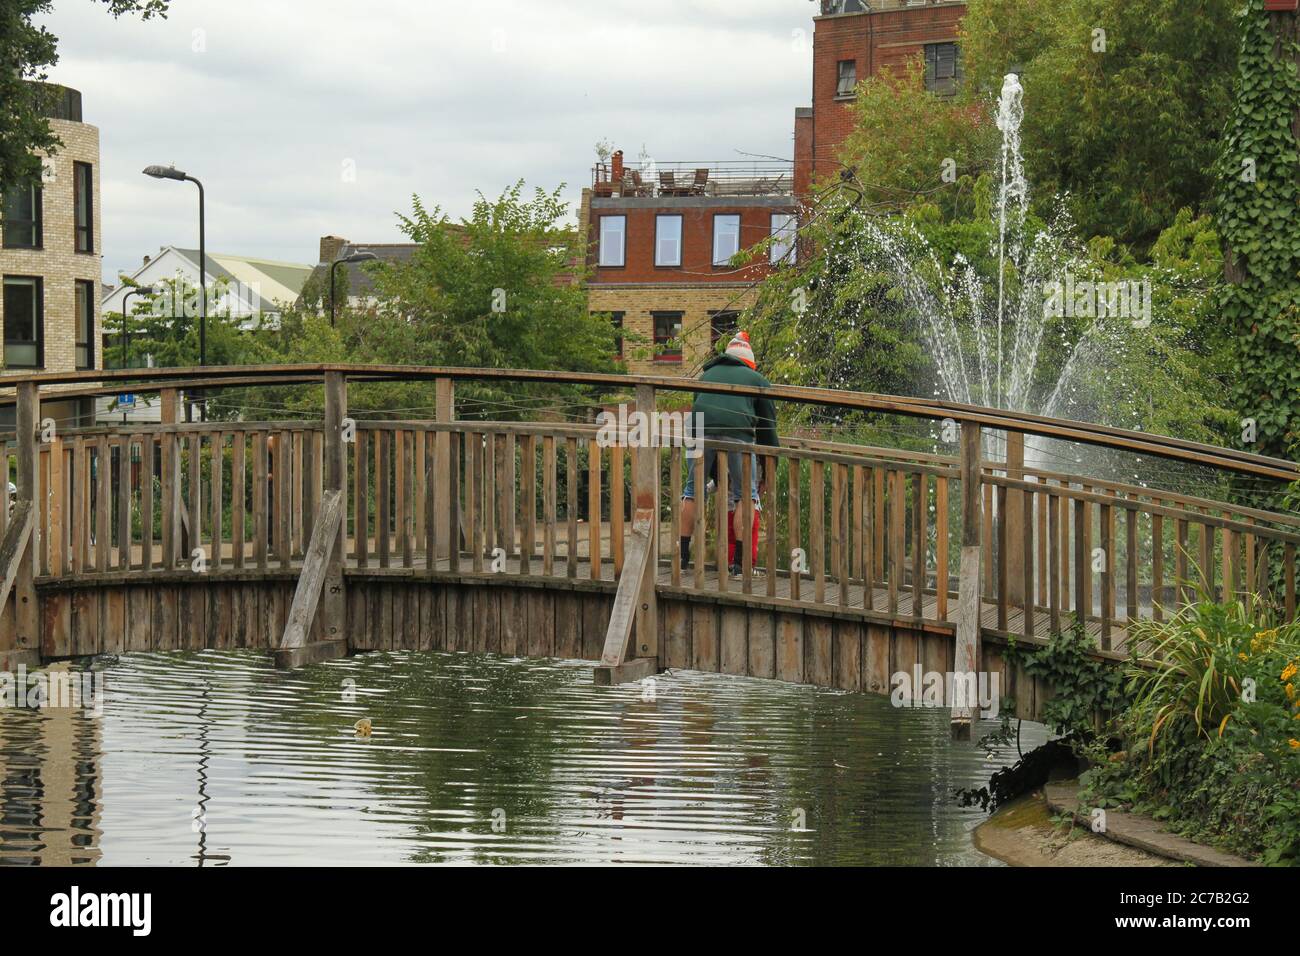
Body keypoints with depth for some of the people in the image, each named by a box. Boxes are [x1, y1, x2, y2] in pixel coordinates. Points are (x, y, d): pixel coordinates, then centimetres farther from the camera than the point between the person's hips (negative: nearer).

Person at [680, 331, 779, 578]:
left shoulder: (707, 375, 35)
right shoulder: (757, 380, 27)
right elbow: (768, 427, 25)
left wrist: (716, 474, 40)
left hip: (701, 433, 2)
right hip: (738, 434, -2)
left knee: (692, 491, 16)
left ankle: (682, 556, 16)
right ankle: (740, 563, 3)